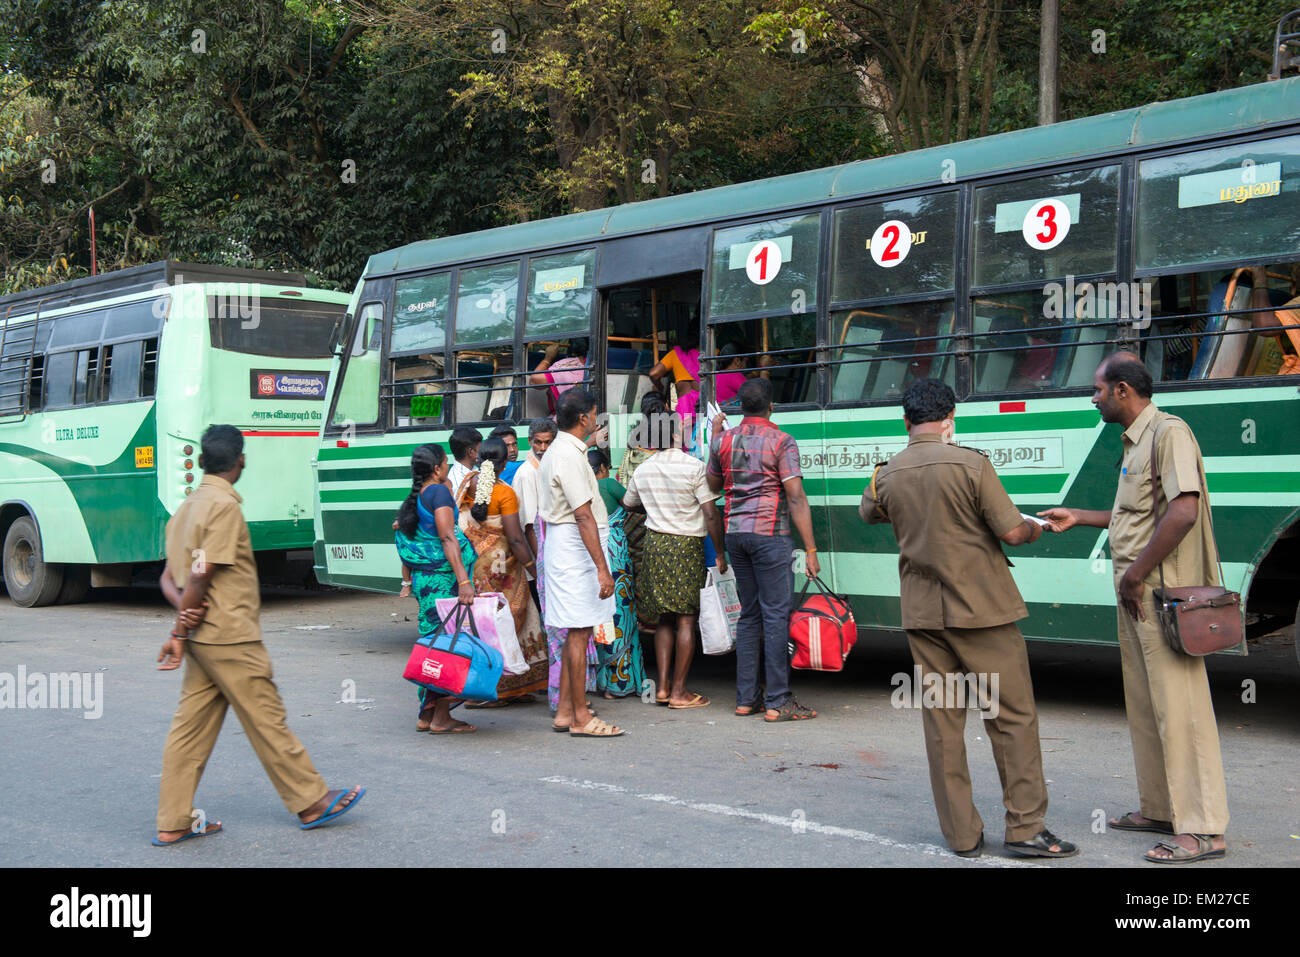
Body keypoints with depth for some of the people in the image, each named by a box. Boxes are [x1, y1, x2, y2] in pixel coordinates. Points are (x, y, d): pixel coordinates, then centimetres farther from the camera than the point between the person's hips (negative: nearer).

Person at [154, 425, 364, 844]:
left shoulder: (187, 507, 14)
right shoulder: (225, 506, -15)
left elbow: (168, 577, 12)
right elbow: (202, 574, -19)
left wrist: (184, 609, -7)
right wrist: (180, 633, -13)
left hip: (202, 637, 9)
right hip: (231, 637, -9)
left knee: (191, 726, 9)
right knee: (267, 721, 1)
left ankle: (174, 822, 12)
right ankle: (311, 801, 12)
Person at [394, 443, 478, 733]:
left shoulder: (414, 497, 14)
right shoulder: (439, 492, -10)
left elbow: (404, 536, 19)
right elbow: (447, 538, -19)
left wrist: (407, 582, 25)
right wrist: (464, 580, -24)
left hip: (422, 577, 9)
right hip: (443, 578, -9)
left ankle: (426, 714, 16)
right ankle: (441, 718, -3)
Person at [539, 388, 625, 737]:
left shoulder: (557, 451, 16)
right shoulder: (570, 456, -17)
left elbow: (546, 512, 22)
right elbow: (583, 515, -22)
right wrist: (603, 568, -24)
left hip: (561, 548, 11)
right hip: (575, 551, -11)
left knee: (577, 632, 13)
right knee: (579, 632, -6)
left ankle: (565, 710, 16)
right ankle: (580, 717, -1)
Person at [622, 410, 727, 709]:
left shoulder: (643, 470, 7)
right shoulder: (693, 466, -11)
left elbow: (628, 503, 25)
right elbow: (711, 514, -12)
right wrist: (720, 553, -4)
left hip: (655, 543, 5)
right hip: (687, 545, -5)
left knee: (664, 618, 13)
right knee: (686, 619, -1)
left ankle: (663, 686, 11)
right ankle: (679, 692, 0)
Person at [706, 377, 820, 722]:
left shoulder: (724, 440, 7)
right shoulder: (782, 442, -8)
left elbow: (713, 485, 24)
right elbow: (796, 498, -13)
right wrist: (810, 550, -12)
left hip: (735, 533, 6)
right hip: (769, 535, -6)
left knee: (749, 614, 12)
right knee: (777, 615, -4)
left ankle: (746, 698, 13)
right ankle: (778, 702, -4)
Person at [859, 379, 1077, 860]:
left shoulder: (887, 475, 3)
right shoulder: (970, 463, -12)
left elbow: (868, 513, 25)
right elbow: (1011, 532, -10)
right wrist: (1035, 529, 11)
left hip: (922, 616, 5)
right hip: (981, 608, -4)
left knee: (942, 722, 8)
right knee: (1012, 716, 4)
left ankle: (962, 834, 12)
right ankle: (1025, 827, 5)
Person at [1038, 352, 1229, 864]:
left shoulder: (1169, 433, -13)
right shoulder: (1135, 441, 17)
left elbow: (1183, 510, -24)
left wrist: (1137, 573, -20)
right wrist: (1078, 517, 29)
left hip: (1162, 592, -10)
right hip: (1136, 594, 10)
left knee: (1178, 705, -8)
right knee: (1144, 706, 15)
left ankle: (1202, 829, -4)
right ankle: (1160, 808, 25)